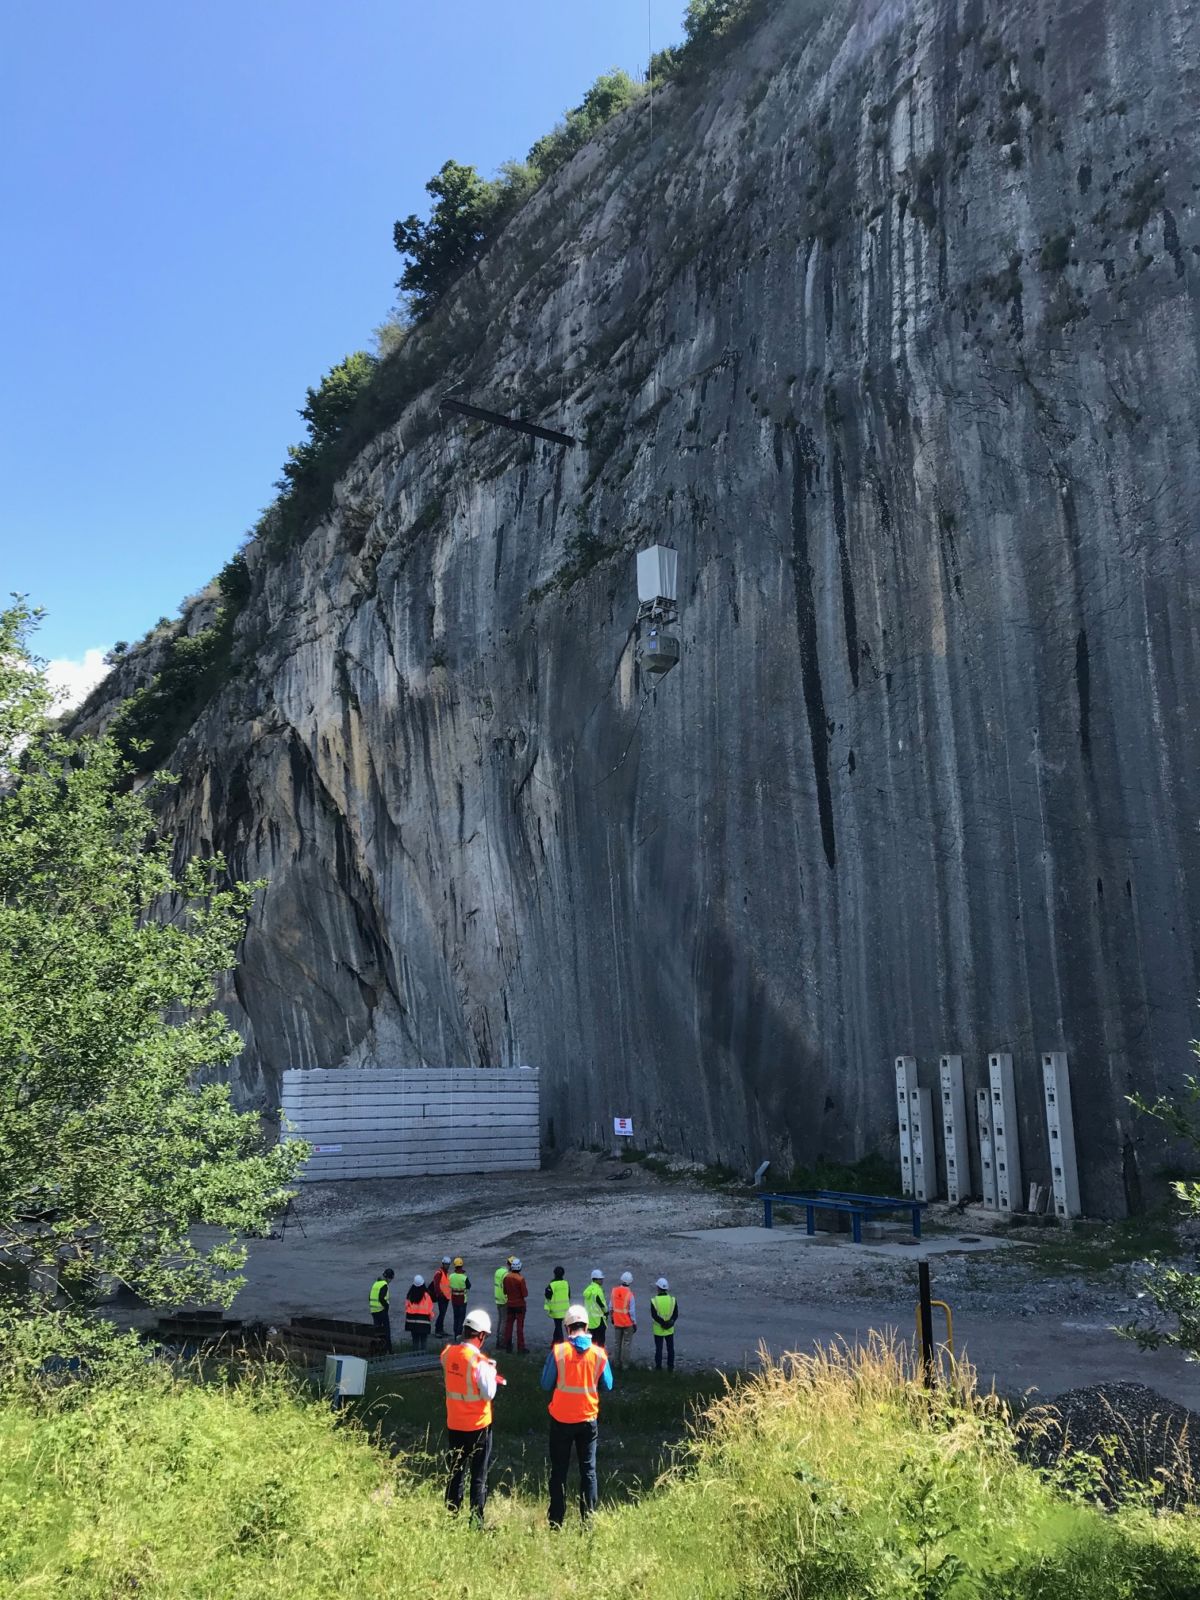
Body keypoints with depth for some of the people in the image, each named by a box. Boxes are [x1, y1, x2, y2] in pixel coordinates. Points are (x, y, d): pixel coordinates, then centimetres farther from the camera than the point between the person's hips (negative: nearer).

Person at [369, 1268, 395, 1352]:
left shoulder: (376, 1283, 13)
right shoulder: (384, 1285, -14)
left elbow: (371, 1297, 18)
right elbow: (381, 1298, -24)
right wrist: (387, 1306, -13)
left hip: (373, 1310, 8)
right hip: (381, 1310, -8)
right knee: (386, 1330, -1)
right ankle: (388, 1350, -1)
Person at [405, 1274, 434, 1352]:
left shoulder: (410, 1295, -3)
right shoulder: (426, 1295, -11)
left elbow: (406, 1307, 3)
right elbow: (430, 1308, -7)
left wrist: (406, 1319, 15)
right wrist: (431, 1318, 7)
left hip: (412, 1320, 3)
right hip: (424, 1320, -3)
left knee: (415, 1339, 13)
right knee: (423, 1339, 5)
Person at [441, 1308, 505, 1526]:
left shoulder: (447, 1353, -4)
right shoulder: (479, 1360, -23)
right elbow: (489, 1393, -19)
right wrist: (491, 1372, -4)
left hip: (454, 1424, 5)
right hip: (478, 1425, -5)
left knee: (455, 1473, 18)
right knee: (479, 1476, 8)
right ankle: (476, 1521, 11)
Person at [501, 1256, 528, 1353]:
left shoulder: (506, 1277, -4)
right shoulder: (521, 1278, -19)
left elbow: (505, 1292, 7)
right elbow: (525, 1294, -16)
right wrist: (526, 1287, 1)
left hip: (510, 1304, 4)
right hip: (520, 1305, -4)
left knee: (509, 1325, 14)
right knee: (520, 1326, 2)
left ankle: (508, 1346, 19)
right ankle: (520, 1348, 4)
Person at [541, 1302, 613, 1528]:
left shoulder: (558, 1351, -14)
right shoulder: (599, 1353, -8)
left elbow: (546, 1384, -8)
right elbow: (607, 1385, 2)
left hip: (561, 1419, -1)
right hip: (588, 1419, 1)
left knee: (559, 1471, 11)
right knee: (588, 1470, 13)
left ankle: (556, 1522, 16)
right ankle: (588, 1519, 14)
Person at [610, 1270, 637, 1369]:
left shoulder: (614, 1291, -6)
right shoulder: (629, 1294, -21)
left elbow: (611, 1306, 3)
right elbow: (632, 1311, -16)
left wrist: (612, 1317, 17)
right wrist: (635, 1323, -4)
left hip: (617, 1322, 4)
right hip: (628, 1323, -4)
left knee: (618, 1343, 16)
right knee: (627, 1343, 8)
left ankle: (618, 1363, 24)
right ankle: (627, 1364, 11)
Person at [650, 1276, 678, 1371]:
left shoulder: (654, 1300, -16)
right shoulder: (672, 1299, -9)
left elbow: (654, 1315, -19)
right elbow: (676, 1314, -10)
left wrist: (662, 1323, -15)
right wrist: (670, 1322, -11)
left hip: (658, 1329, -2)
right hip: (670, 1329, 2)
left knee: (658, 1349, 10)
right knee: (670, 1349, 15)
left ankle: (659, 1368, 17)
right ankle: (670, 1367, 20)